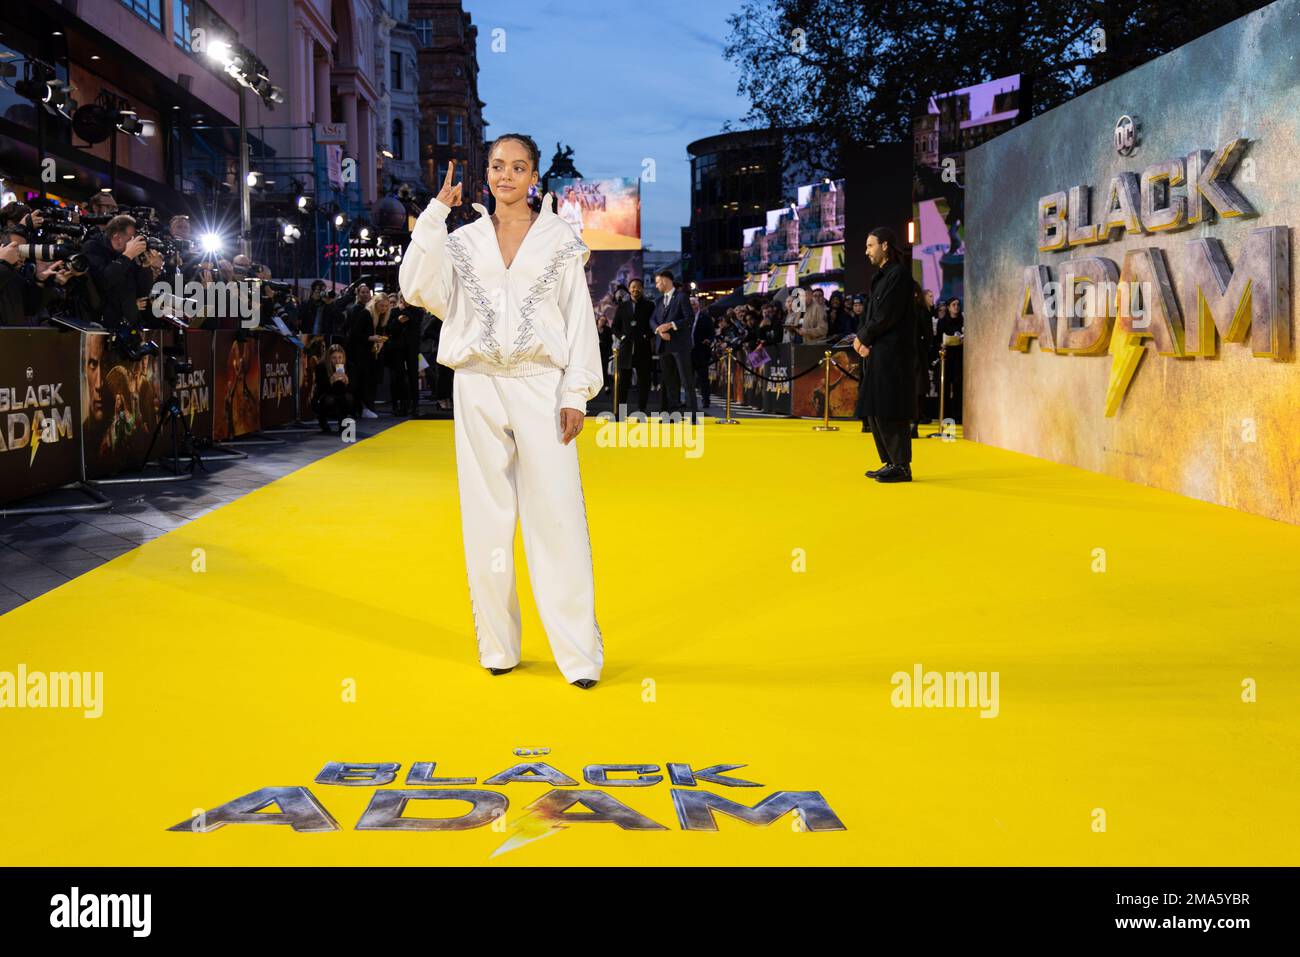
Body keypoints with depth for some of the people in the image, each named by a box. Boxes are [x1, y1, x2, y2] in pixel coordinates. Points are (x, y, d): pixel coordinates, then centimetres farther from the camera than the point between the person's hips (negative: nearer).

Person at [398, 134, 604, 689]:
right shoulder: (463, 241, 10)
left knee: (557, 516, -7)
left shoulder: (560, 240, 7)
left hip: (541, 388, -2)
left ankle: (579, 651, -3)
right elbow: (418, 289, -5)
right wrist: (436, 213, -6)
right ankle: (497, 644, 15)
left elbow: (580, 320, 4)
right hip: (478, 389, 2)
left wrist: (576, 394, -4)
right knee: (487, 518, 5)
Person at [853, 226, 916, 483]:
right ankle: (891, 462, 18)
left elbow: (885, 316, -17)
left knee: (889, 411, -9)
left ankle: (902, 466, -5)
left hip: (892, 353, -10)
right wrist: (862, 339, -2)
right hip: (876, 353, 10)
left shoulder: (898, 275, -11)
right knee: (876, 410, 11)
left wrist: (863, 338, -6)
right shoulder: (880, 276, 18)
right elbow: (868, 314, 16)